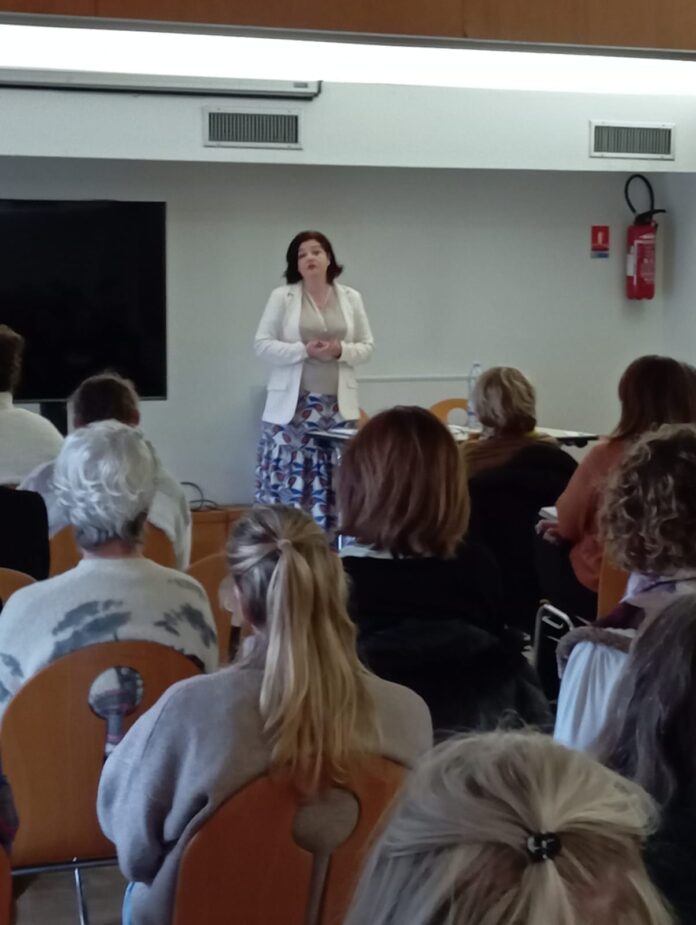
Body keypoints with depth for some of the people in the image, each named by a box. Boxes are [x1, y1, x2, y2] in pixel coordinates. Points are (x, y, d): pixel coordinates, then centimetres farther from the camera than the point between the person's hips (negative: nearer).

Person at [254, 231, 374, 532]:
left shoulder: (351, 298, 10)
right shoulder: (281, 297, 2)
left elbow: (367, 347, 10)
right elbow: (262, 345, -3)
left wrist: (342, 350, -11)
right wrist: (304, 350, -16)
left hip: (338, 407, 2)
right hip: (292, 406, -2)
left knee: (337, 484, 1)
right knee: (289, 480, -5)